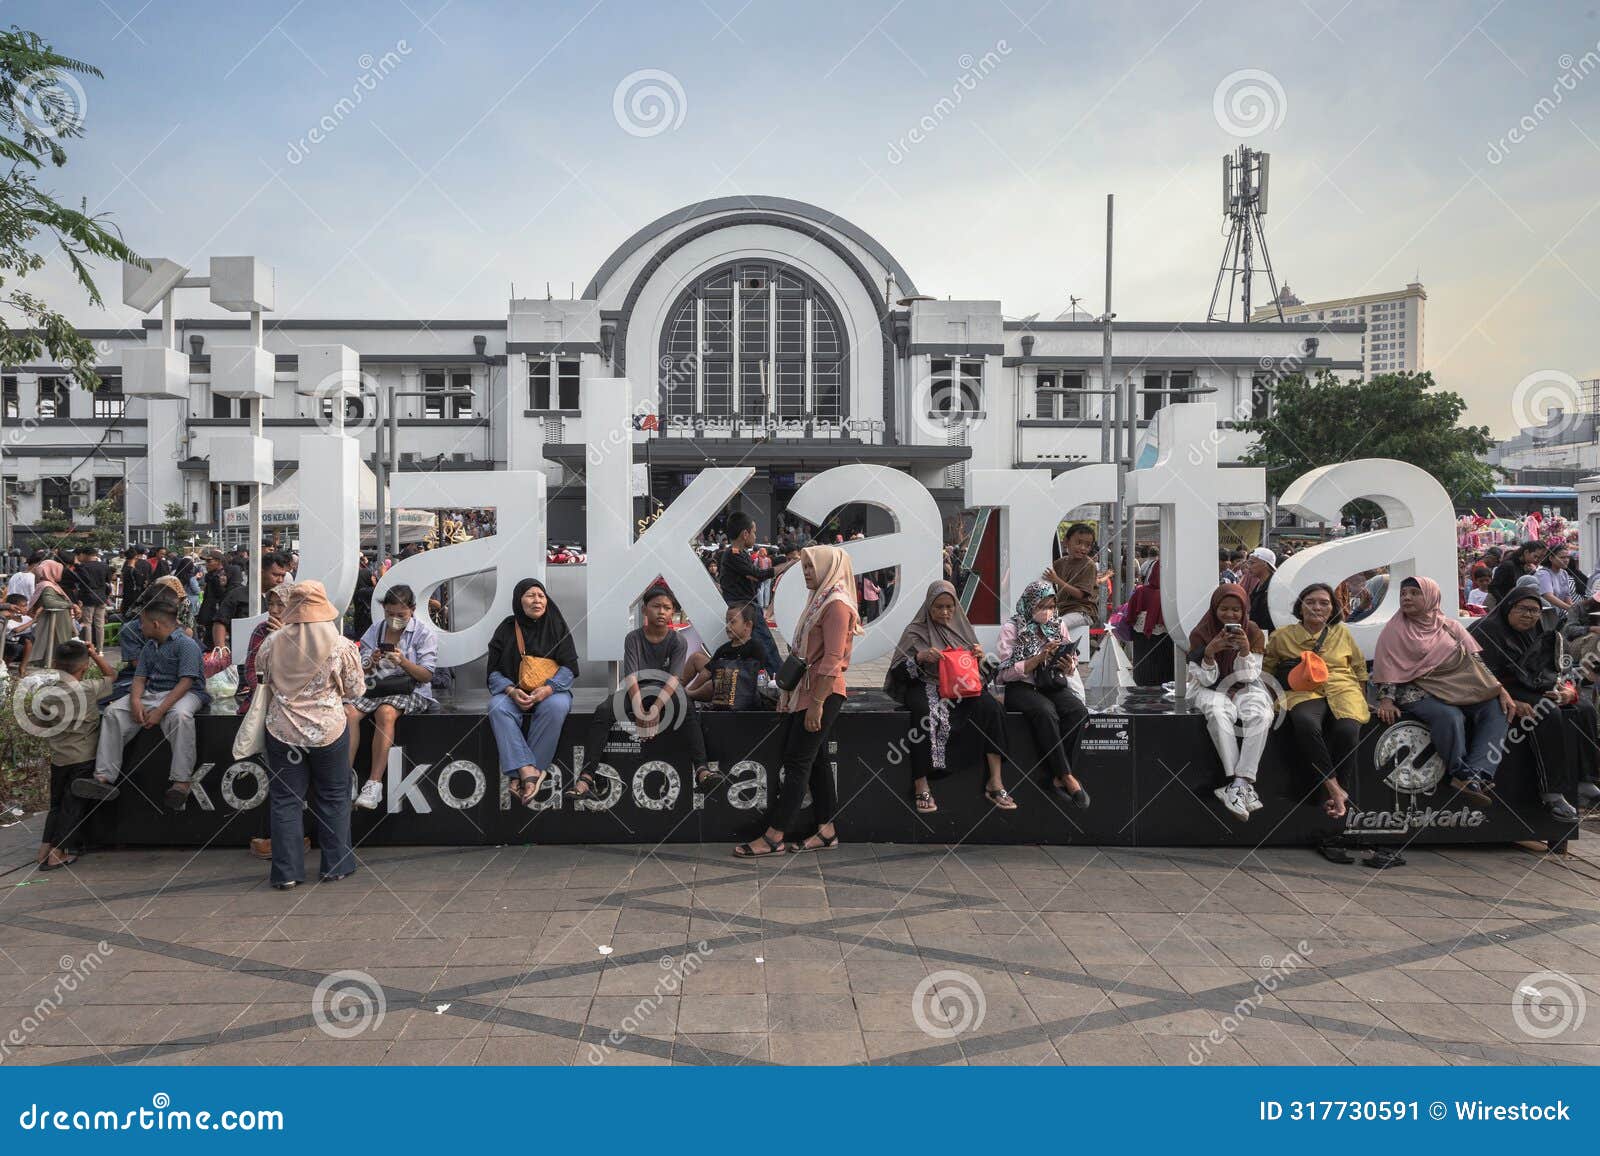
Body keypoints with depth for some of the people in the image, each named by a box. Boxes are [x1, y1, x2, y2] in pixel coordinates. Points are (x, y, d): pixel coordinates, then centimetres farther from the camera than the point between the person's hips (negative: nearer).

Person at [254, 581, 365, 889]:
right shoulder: (341, 645, -12)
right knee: (333, 798, 12)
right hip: (329, 730, -1)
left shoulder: (271, 643, -7)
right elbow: (355, 690, -4)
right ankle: (334, 866, 17)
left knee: (285, 800, 10)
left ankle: (287, 872, 12)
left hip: (282, 731, 1)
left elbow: (261, 682, 8)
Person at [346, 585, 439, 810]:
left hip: (411, 691, -4)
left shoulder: (424, 631, 0)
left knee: (385, 712, -36)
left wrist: (403, 661, -20)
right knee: (348, 712, -26)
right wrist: (371, 663, -11)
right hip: (375, 688, 4)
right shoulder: (375, 630, 13)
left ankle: (374, 783, -35)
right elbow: (362, 672, 12)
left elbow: (427, 675, -4)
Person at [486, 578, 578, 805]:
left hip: (551, 690, -1)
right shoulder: (506, 629, 5)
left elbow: (569, 666, -1)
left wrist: (548, 688, -21)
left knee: (556, 706, -35)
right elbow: (494, 672, 3)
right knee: (497, 707, -32)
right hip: (513, 691, 1)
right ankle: (528, 771, -44)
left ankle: (521, 776, -32)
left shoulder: (557, 626, 4)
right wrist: (512, 691, -18)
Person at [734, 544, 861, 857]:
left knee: (797, 762, -6)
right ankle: (826, 830, 18)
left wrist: (817, 703, -22)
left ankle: (774, 837, -2)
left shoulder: (837, 605, -14)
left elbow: (832, 659, -21)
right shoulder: (820, 600, 17)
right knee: (816, 759, 11)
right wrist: (788, 692, 16)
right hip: (803, 691, 10)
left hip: (822, 693, -10)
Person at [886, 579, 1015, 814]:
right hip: (926, 686, -3)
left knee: (991, 707, -26)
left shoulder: (962, 628, 15)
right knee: (925, 713, -37)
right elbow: (897, 673, -2)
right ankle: (920, 786, -31)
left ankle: (995, 783, -25)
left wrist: (979, 656, -5)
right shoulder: (916, 631, 4)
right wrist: (920, 657, -19)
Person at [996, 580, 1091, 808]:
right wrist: (1040, 657, -19)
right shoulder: (1011, 629, -1)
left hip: (1053, 685, 4)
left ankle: (1058, 778, -23)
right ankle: (1067, 776, -27)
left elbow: (1071, 668, 15)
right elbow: (1007, 671, -10)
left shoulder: (1057, 627, 13)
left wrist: (1069, 667, -10)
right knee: (1046, 712, -35)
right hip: (1021, 688, -4)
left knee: (1078, 710, -27)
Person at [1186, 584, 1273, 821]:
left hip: (1244, 688, 1)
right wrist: (1210, 652, -27)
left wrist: (1245, 650, -25)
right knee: (1218, 714, -36)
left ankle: (1238, 784, -36)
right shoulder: (1201, 634, -6)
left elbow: (1248, 677, -7)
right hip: (1212, 690, -1)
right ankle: (1244, 785, -37)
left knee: (1260, 715, -33)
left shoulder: (1254, 633, -3)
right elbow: (1207, 680, -9)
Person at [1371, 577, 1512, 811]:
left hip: (1456, 689, 4)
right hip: (1417, 692, -4)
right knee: (1450, 716, -35)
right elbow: (1386, 667, -2)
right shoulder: (1394, 630, 6)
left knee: (1497, 709, -21)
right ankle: (1461, 772, -20)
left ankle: (1476, 775, -32)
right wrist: (1386, 699, -16)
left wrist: (1500, 689, -2)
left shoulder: (1450, 626, 15)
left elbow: (1476, 661, 10)